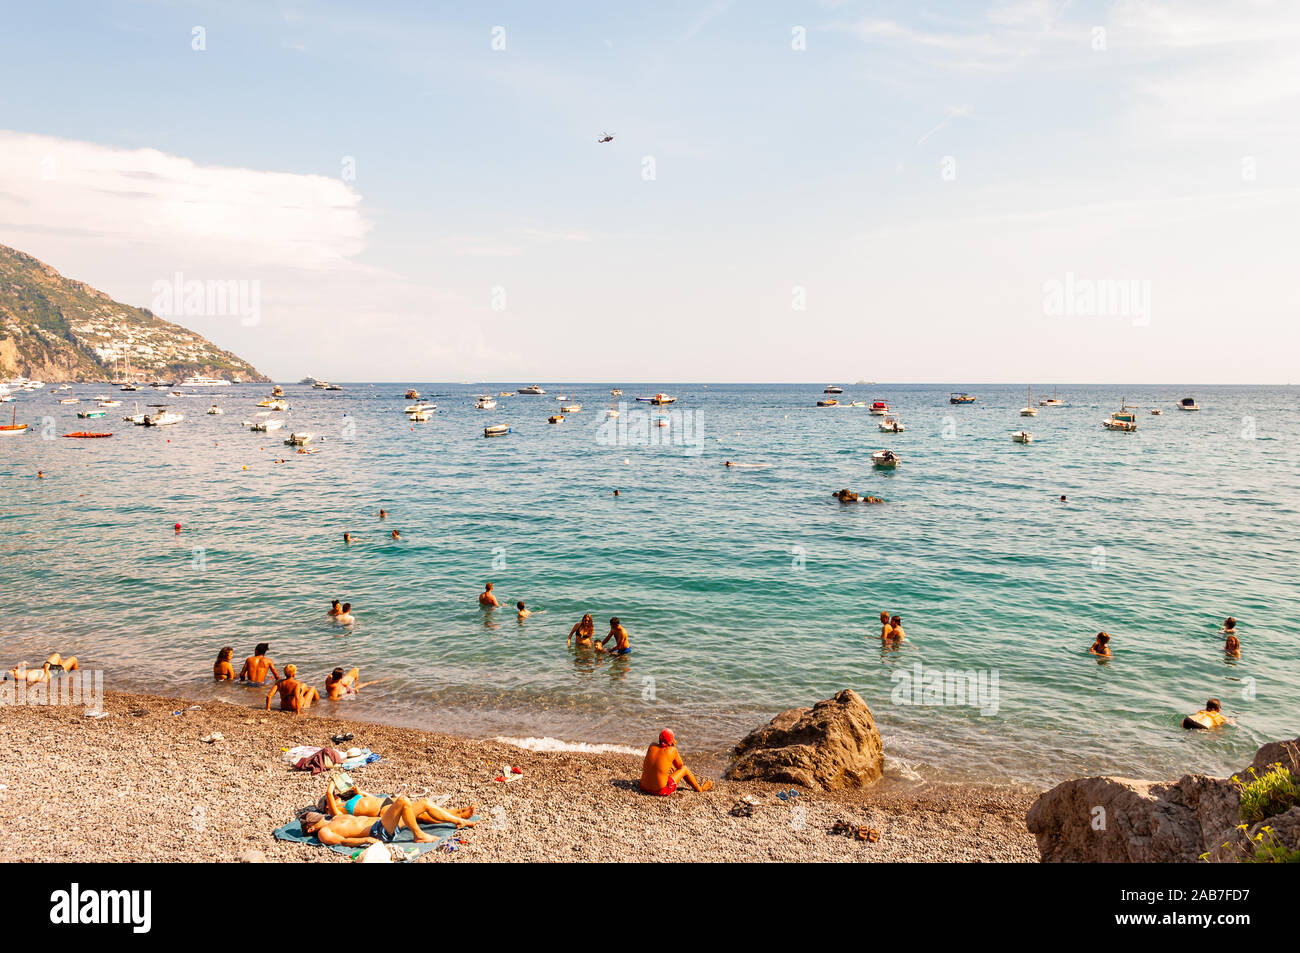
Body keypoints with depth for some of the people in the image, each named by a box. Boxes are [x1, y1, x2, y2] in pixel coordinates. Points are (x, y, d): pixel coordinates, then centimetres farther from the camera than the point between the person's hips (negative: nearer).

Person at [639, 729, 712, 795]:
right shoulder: (672, 750, -10)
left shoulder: (652, 746, 0)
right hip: (661, 791, -5)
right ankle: (699, 788, 36)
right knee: (684, 768, 15)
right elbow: (680, 766, 8)